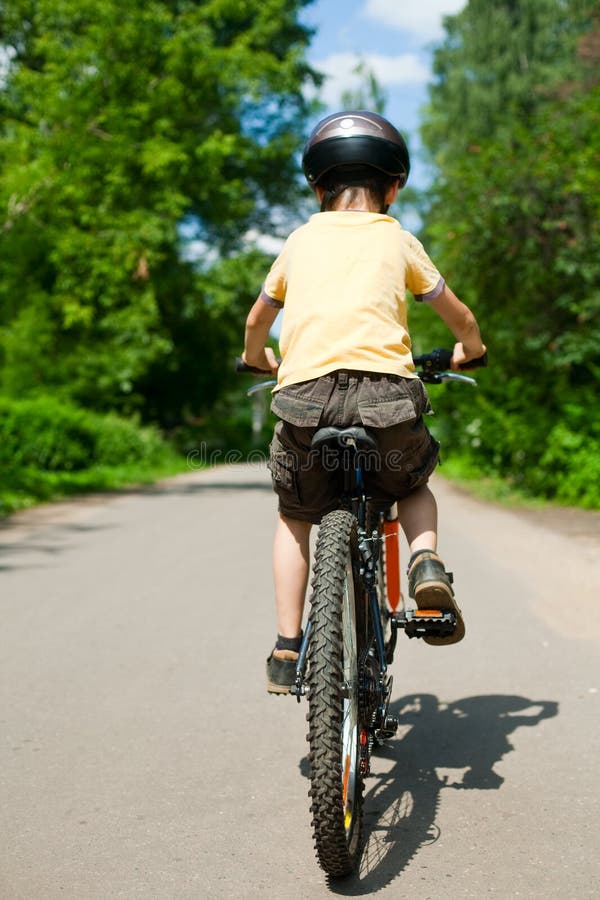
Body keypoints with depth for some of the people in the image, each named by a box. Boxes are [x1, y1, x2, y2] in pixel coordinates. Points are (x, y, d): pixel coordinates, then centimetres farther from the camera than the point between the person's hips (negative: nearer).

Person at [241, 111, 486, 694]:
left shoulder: (301, 240, 22)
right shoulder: (397, 240, 19)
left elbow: (256, 322, 35)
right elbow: (460, 318, 27)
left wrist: (256, 357, 56)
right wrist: (469, 350, 49)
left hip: (304, 390, 1)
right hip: (386, 390, 0)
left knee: (296, 516, 23)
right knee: (413, 487, 29)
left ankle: (287, 650, 15)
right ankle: (426, 565, 1)